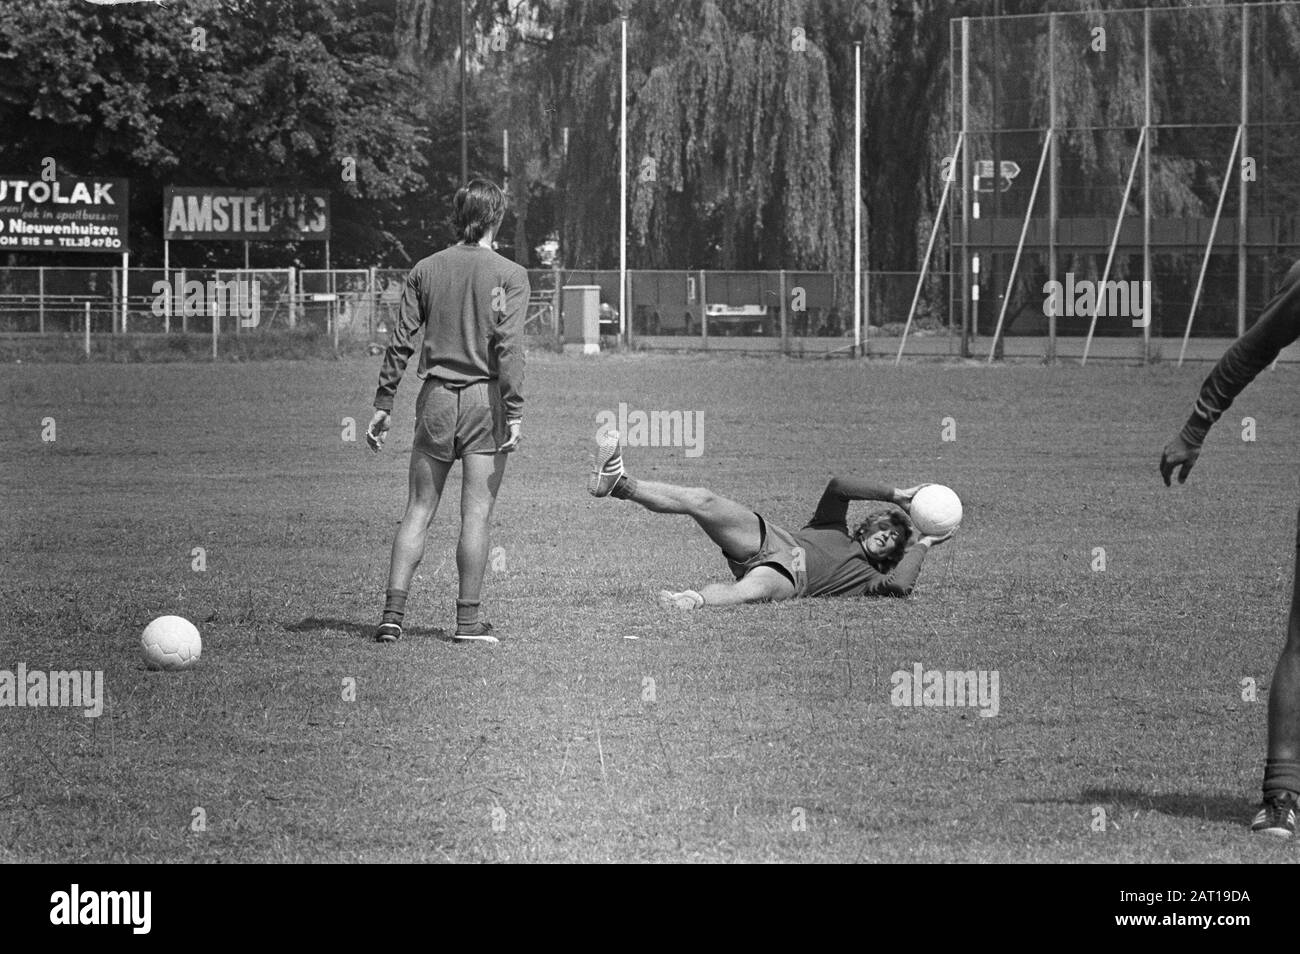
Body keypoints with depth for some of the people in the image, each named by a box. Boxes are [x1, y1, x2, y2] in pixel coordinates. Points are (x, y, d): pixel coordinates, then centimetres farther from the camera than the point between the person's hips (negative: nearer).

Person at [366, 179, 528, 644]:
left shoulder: (425, 270, 6)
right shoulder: (509, 275, -3)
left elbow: (401, 342, 4)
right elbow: (509, 347, -11)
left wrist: (382, 405, 8)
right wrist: (515, 412, -11)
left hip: (436, 397, 3)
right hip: (484, 397, -3)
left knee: (418, 509, 7)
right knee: (476, 513, 1)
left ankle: (393, 613, 0)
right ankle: (468, 619, 2)